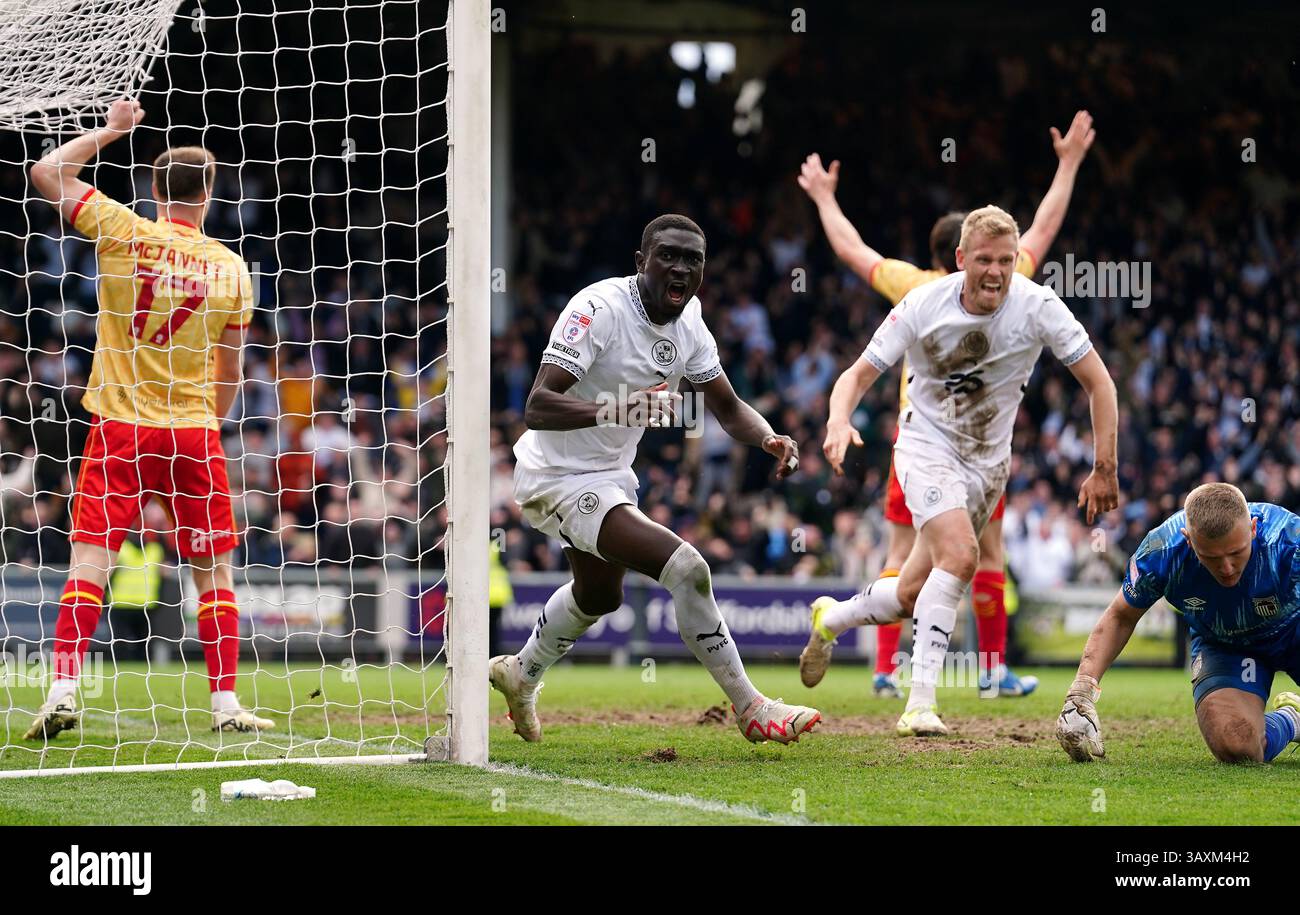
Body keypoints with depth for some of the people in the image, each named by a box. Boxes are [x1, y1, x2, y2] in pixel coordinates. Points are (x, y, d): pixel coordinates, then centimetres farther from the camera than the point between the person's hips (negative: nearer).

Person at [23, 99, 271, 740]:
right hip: (193, 431, 1)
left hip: (120, 427, -1)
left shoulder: (126, 233, -5)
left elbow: (47, 173, 3)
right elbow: (230, 370, 9)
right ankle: (226, 703, 7)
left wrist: (111, 130, 12)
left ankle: (63, 690, -12)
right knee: (214, 571, 8)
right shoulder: (229, 267, 1)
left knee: (90, 561, -2)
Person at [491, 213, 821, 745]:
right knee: (686, 568, -23)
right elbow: (536, 407, -36)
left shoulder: (688, 322, -3)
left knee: (599, 596, 33)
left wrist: (769, 439, -16)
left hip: (610, 474, 10)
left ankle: (520, 675, 60)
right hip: (559, 478, -10)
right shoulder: (599, 309, -27)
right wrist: (617, 409, -52)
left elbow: (729, 408, 6)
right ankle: (750, 709, -11)